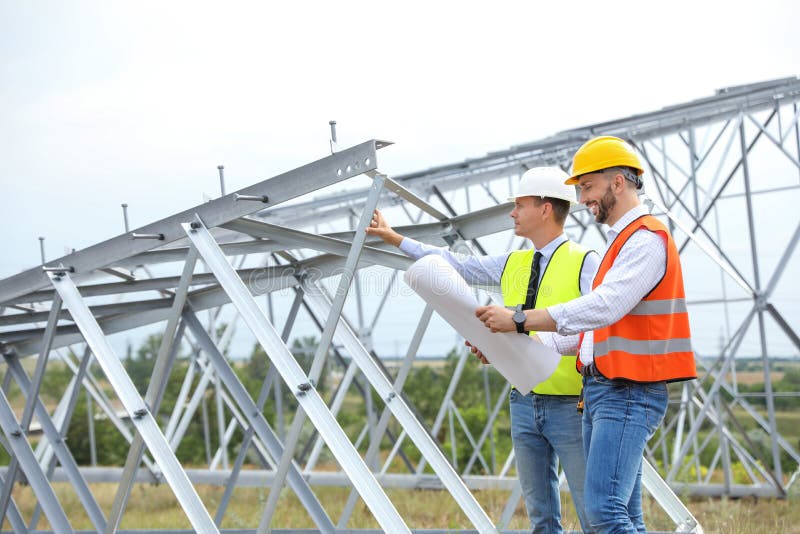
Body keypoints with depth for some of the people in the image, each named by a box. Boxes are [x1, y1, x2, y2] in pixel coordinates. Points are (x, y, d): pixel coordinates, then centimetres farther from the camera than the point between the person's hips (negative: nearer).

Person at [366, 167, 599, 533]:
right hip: (524, 404, 7)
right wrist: (393, 238, 25)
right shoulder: (512, 265, 13)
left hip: (570, 406, -7)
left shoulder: (585, 263, -8)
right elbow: (457, 266, 22)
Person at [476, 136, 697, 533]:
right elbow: (594, 328, 22)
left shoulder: (646, 239, -10)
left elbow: (602, 308, -23)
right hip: (601, 391, 10)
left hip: (627, 393, -10)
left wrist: (518, 320, -21)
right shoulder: (620, 243, 23)